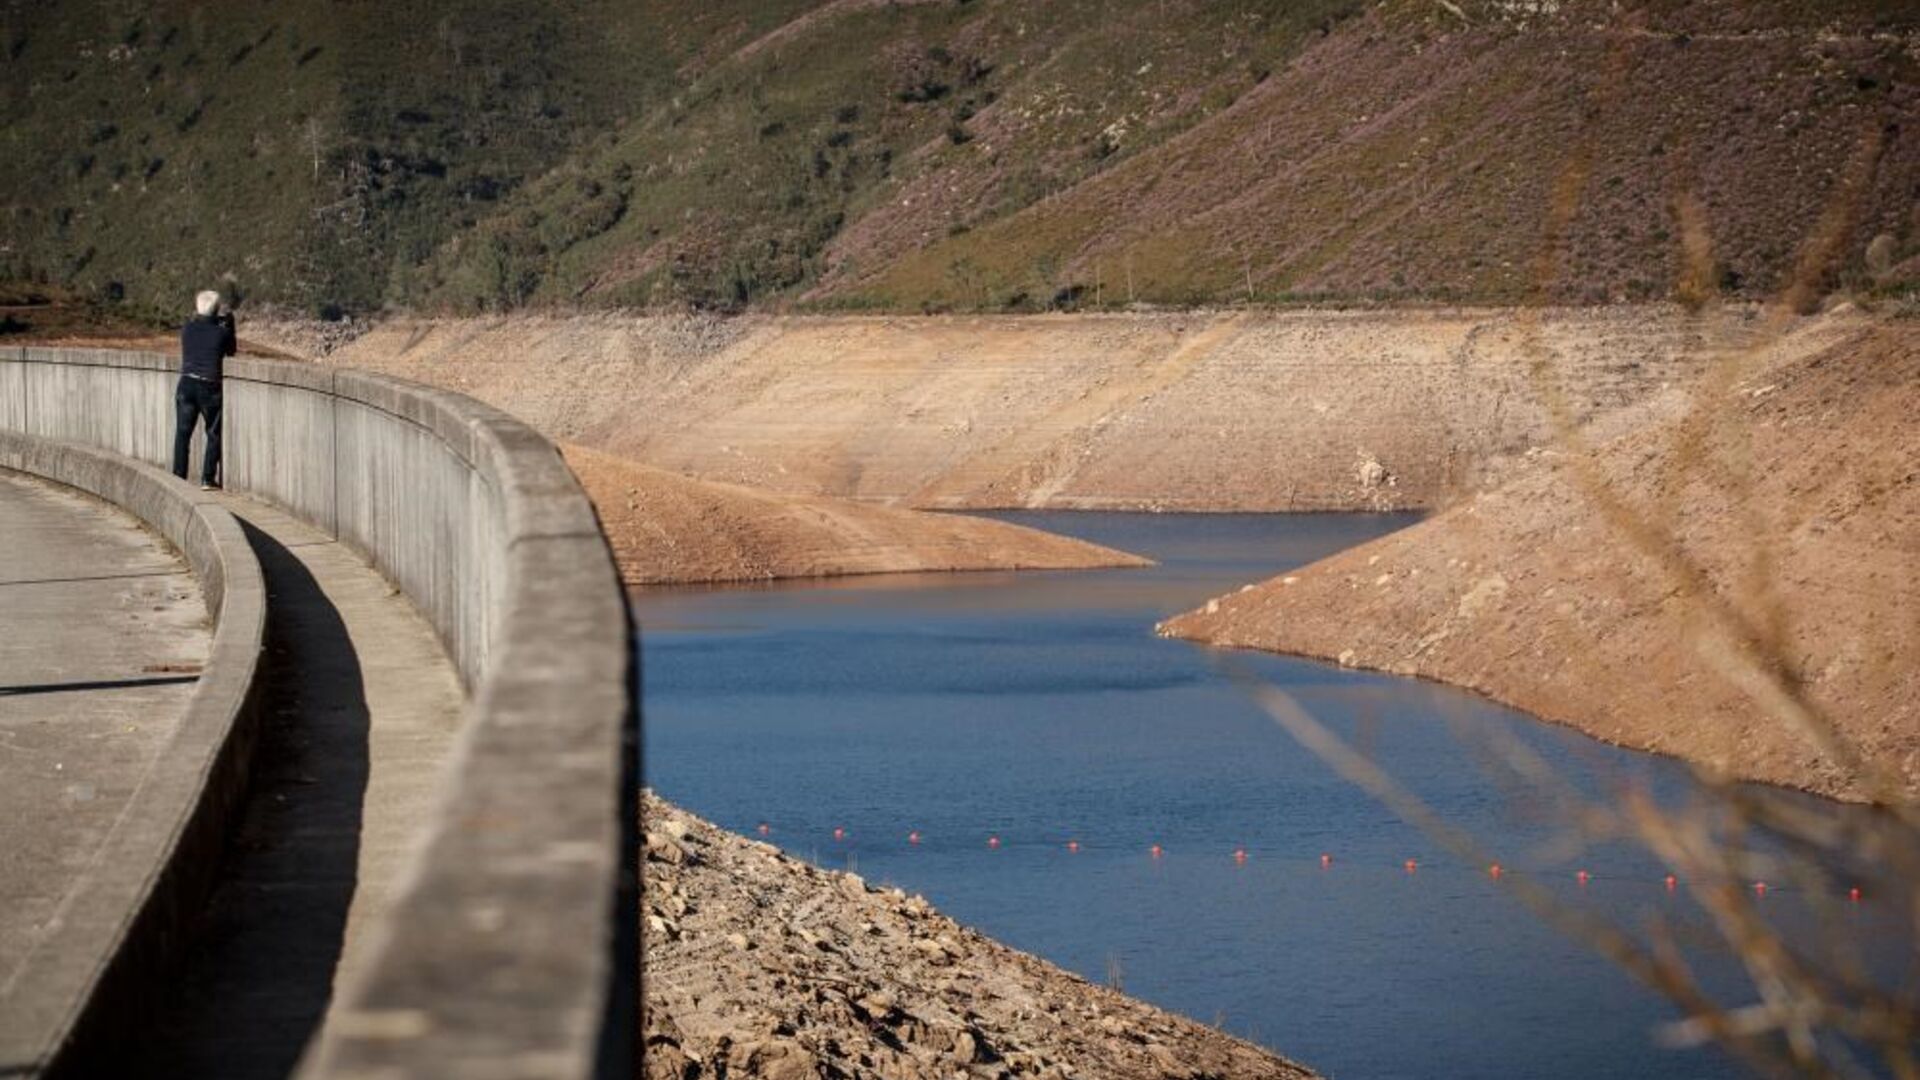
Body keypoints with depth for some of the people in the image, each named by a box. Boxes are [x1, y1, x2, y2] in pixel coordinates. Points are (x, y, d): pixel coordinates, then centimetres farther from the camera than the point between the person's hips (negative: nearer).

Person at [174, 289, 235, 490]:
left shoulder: (187, 329, 2)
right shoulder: (221, 332, -5)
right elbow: (231, 352, 13)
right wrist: (229, 322, 13)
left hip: (186, 384, 2)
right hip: (209, 388, -2)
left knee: (183, 432, 9)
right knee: (214, 434, 10)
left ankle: (178, 477, 7)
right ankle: (208, 479, 6)